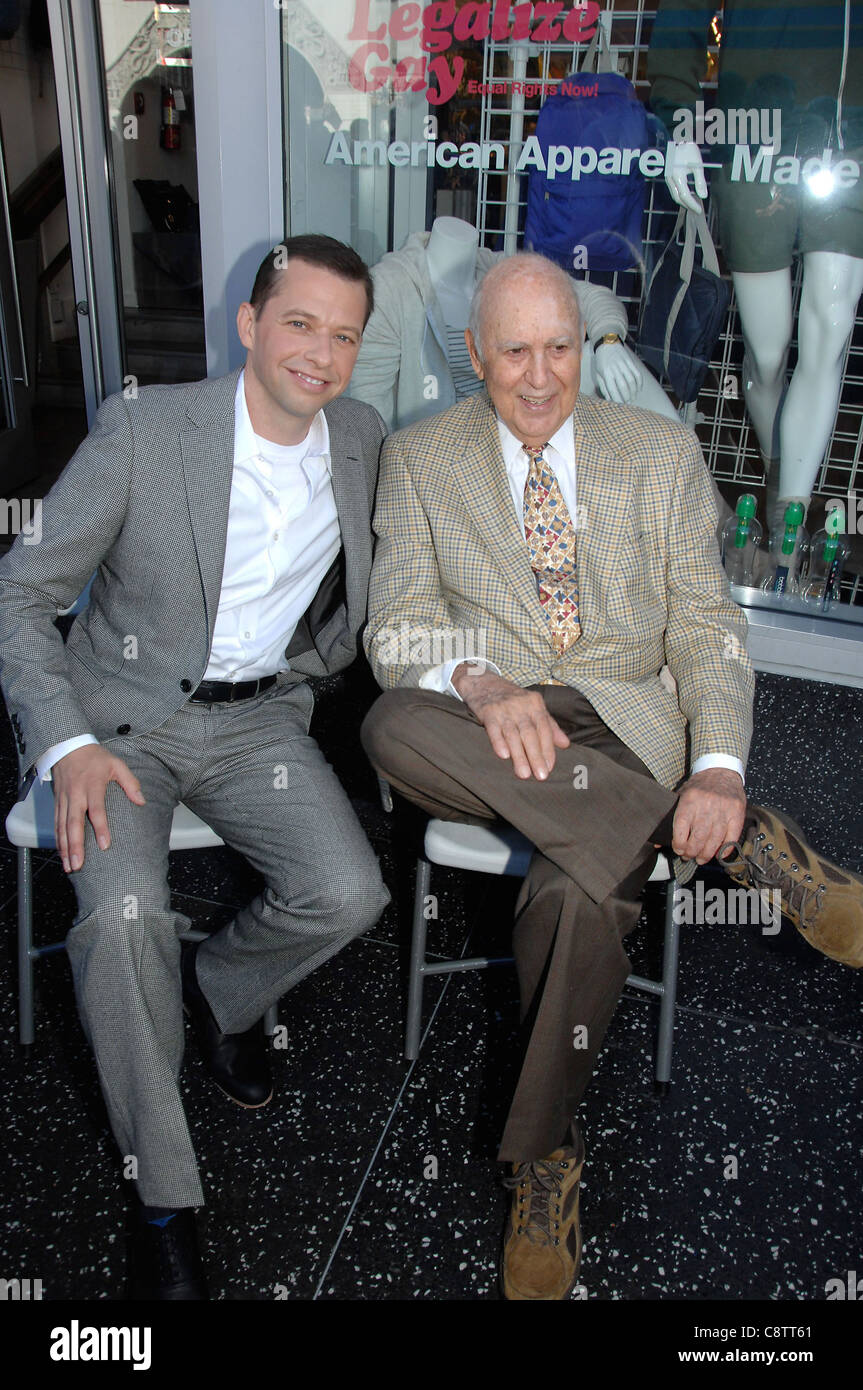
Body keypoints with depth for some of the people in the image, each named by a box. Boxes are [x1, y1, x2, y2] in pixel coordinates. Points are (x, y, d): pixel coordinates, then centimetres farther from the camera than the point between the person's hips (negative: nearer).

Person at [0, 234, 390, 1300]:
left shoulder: (361, 438, 3)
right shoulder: (143, 429, -12)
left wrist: (317, 660, 9)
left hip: (260, 719, 4)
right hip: (121, 718, -3)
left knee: (350, 894, -21)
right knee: (124, 914, -28)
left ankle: (218, 988, 15)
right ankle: (161, 1192, -4)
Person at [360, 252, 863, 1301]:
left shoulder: (662, 453, 9)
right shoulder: (419, 459, 8)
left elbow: (707, 630, 4)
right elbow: (399, 626, -2)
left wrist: (719, 769, -14)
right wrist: (482, 684, -26)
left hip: (624, 725, -1)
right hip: (495, 737, 1)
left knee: (575, 889, -33)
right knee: (392, 725, -34)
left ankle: (544, 1159, -6)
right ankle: (749, 845, -27)